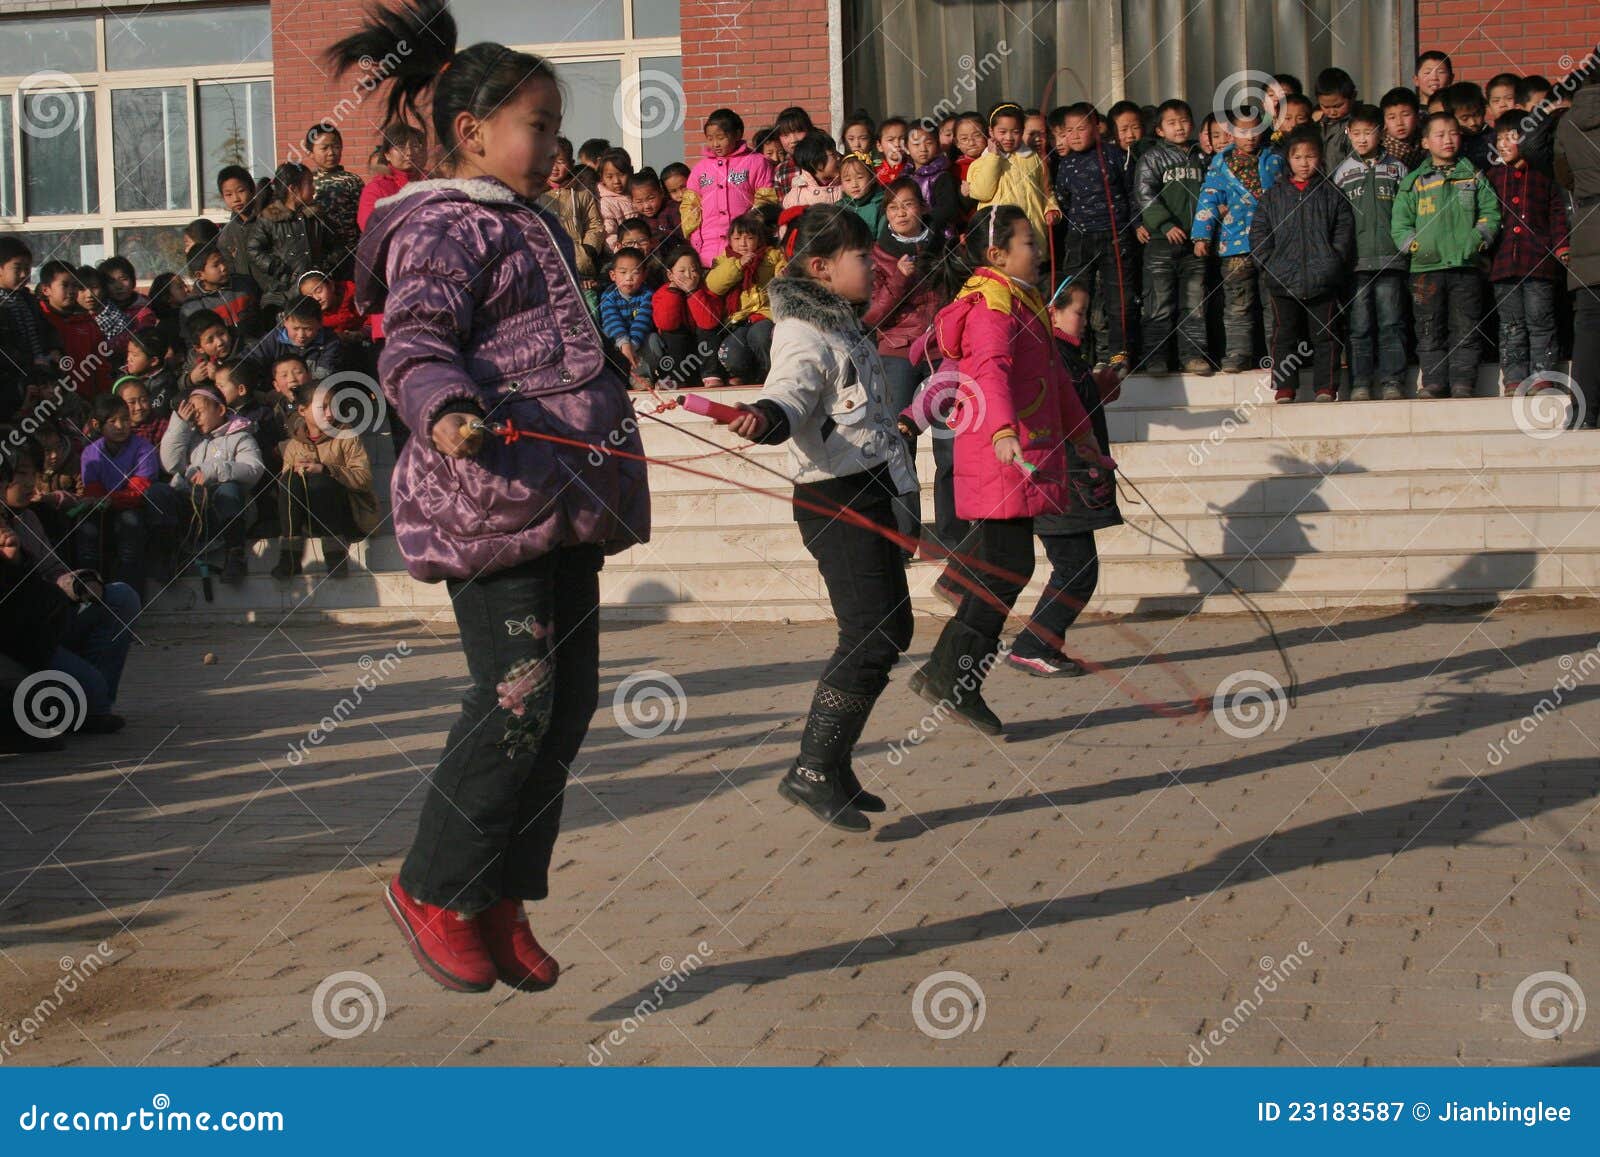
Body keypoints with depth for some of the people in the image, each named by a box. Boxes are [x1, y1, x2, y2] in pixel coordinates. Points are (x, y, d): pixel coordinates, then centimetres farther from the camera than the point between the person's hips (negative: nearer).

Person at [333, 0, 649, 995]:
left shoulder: (533, 225, 24)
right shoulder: (439, 229, -5)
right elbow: (413, 345, -19)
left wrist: (614, 375, 54)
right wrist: (445, 412, -39)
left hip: (563, 498, 10)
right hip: (488, 496, -9)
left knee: (570, 699, 8)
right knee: (517, 698, -11)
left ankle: (502, 903, 19)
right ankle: (433, 889, 7)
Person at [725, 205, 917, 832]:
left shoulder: (842, 325, 15)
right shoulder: (806, 337, -15)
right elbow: (790, 392, -33)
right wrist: (764, 416, -53)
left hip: (870, 493, 11)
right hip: (837, 499, -11)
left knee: (890, 629, 13)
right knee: (871, 639, -14)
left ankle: (832, 767, 20)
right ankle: (812, 772, -7)